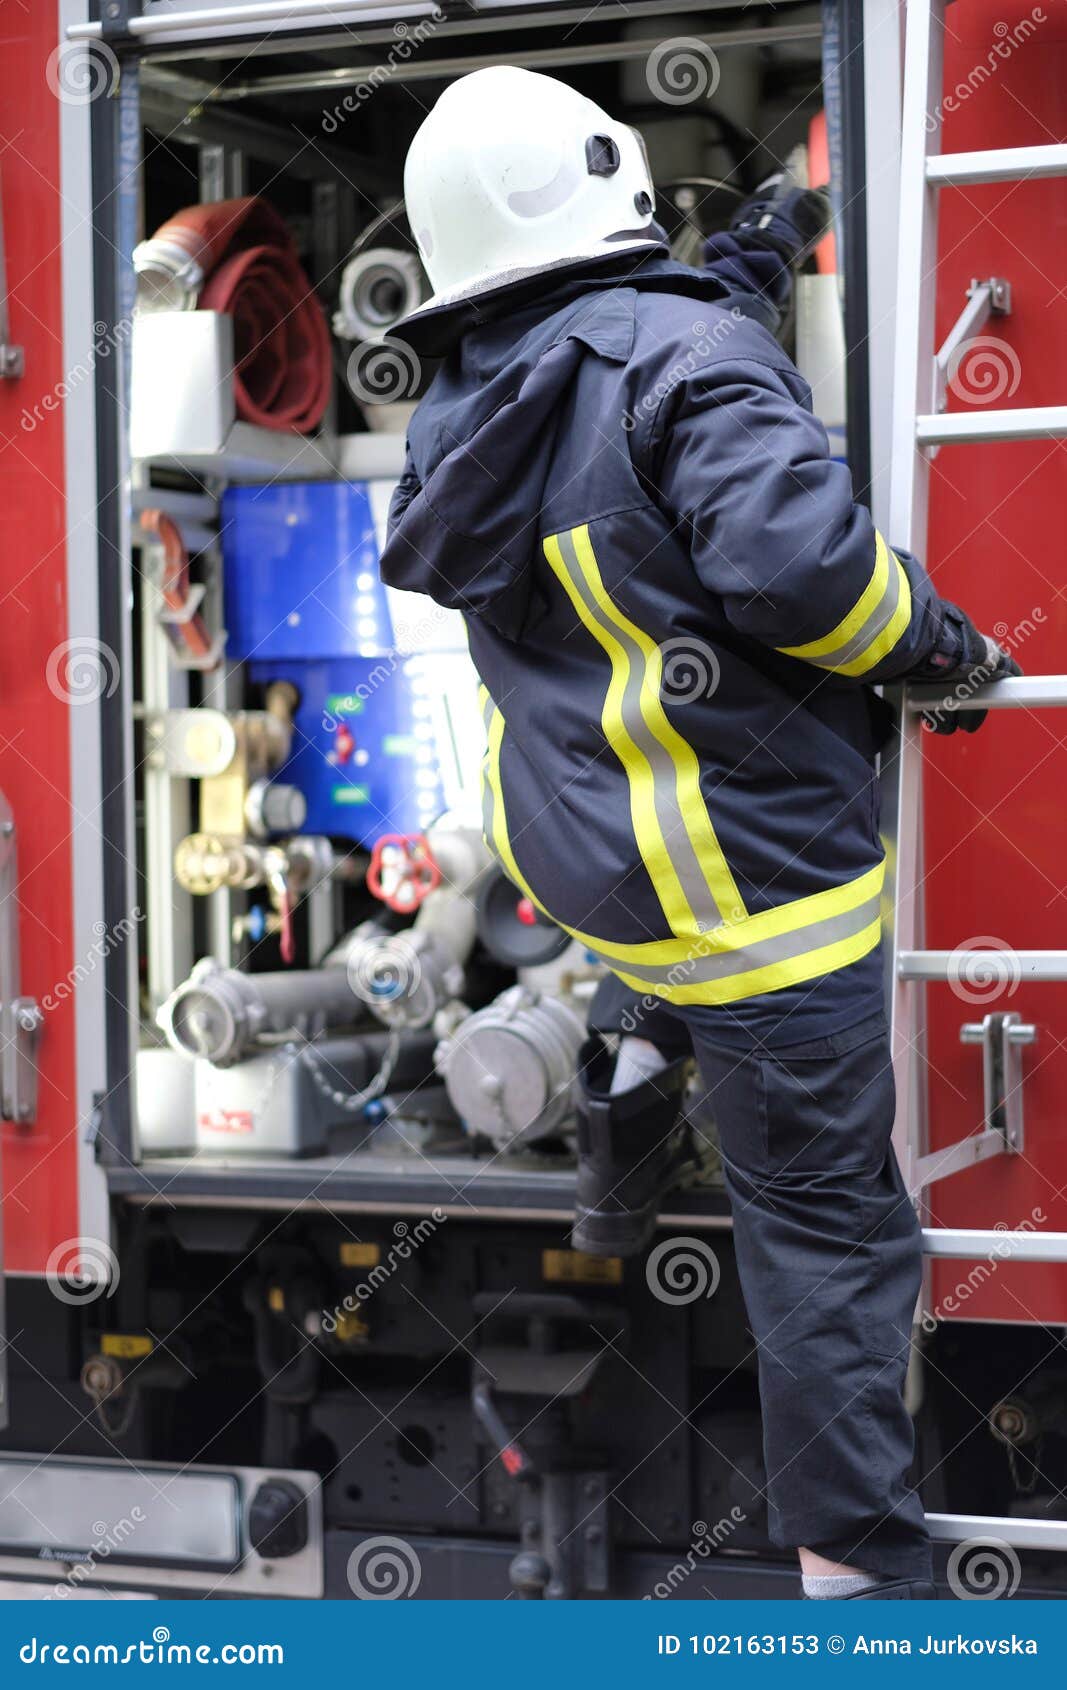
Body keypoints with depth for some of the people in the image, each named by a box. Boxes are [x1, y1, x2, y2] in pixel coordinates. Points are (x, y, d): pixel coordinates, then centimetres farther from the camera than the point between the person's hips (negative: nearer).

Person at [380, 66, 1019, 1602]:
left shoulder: (461, 419, 4)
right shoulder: (687, 355, -19)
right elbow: (792, 557, -30)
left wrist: (736, 274, 25)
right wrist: (935, 640, -12)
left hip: (576, 844, 7)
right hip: (753, 872, -7)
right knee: (824, 1217, 2)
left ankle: (637, 1059, 35)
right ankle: (859, 1568, 8)